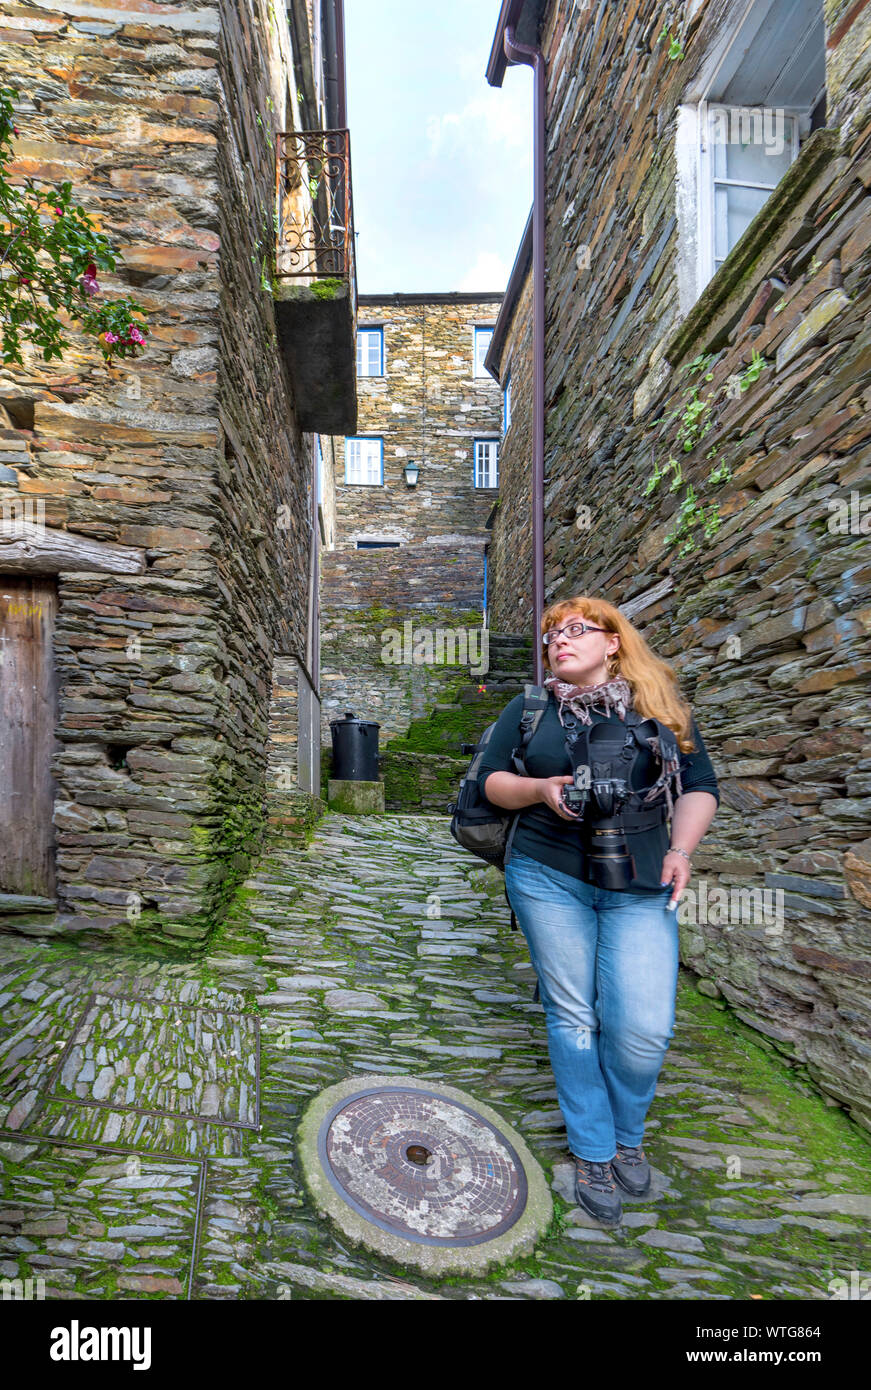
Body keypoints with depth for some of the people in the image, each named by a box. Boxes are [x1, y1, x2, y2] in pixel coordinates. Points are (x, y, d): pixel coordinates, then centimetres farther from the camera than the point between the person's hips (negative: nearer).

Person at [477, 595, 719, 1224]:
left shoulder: (662, 707, 5)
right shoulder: (529, 709, 5)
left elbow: (700, 785, 7)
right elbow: (490, 780, 6)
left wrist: (681, 849, -8)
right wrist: (539, 789, -13)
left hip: (639, 887, 0)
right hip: (548, 878, 0)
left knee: (644, 1028, -5)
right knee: (572, 1017, 8)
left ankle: (627, 1134, 27)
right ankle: (593, 1152, 29)